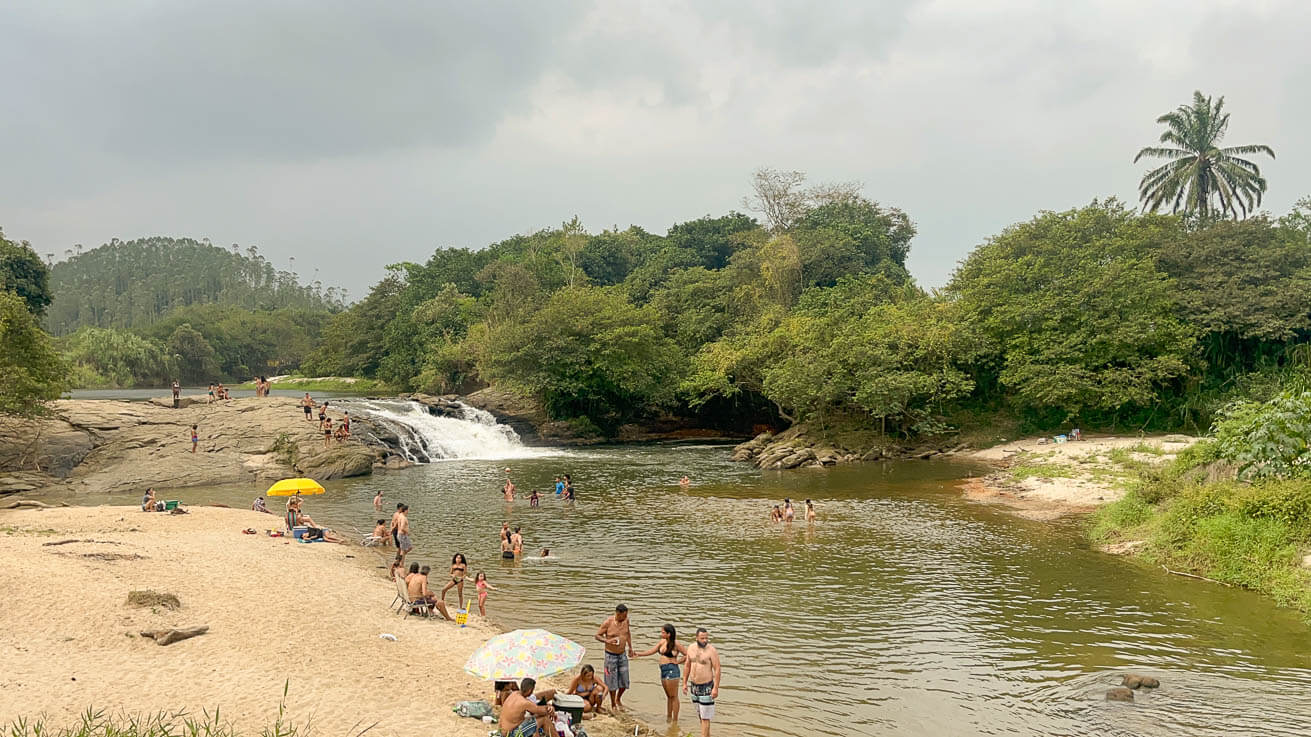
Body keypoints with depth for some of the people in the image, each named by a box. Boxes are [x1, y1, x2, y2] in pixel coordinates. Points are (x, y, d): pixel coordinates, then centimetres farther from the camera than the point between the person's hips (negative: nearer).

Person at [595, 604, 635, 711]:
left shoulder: (626, 620, -3)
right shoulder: (607, 622, -18)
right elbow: (597, 635, -8)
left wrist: (630, 647, 14)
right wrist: (607, 641, -25)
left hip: (623, 654, 4)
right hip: (611, 655, -4)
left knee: (624, 681, 9)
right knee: (612, 682, 4)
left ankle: (618, 699, 36)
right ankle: (613, 704, 23)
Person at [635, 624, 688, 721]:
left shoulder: (675, 644, -12)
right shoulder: (662, 642, 9)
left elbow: (687, 655, -11)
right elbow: (652, 651, 15)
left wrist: (677, 661, -10)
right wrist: (638, 654, 9)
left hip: (671, 670, -8)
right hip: (663, 670, 8)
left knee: (673, 696, -1)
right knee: (668, 696, 15)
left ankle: (675, 720, 5)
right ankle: (669, 717, 23)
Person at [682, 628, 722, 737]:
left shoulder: (711, 650, -16)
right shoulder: (691, 648, 1)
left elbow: (717, 670, -15)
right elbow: (688, 666, 12)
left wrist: (716, 688, -18)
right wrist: (684, 683, 12)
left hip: (706, 687, -6)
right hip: (694, 686, 6)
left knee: (705, 717, -4)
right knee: (699, 714, 18)